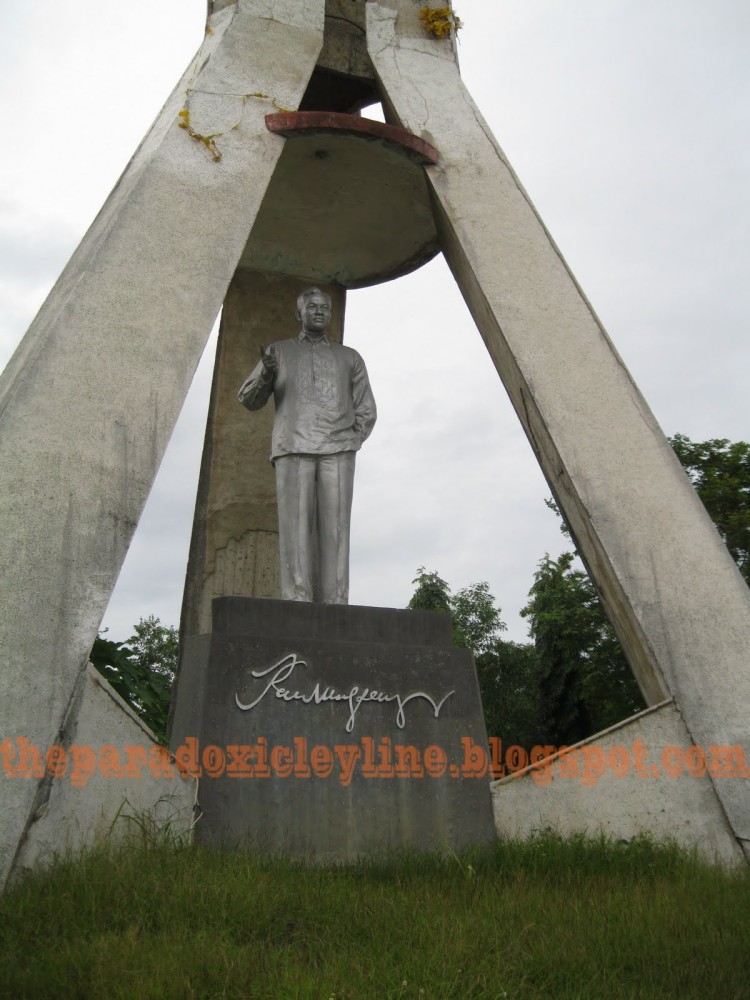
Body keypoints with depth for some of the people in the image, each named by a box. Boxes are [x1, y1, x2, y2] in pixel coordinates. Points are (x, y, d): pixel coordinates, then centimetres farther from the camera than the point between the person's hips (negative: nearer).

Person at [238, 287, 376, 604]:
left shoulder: (349, 357, 21)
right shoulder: (280, 351, 20)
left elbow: (366, 411, 18)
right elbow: (249, 399, 13)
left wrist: (350, 445, 1)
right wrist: (266, 373, -8)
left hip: (336, 451, 1)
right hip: (293, 449, 0)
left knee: (334, 528, -9)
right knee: (296, 526, -11)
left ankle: (334, 606, -12)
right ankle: (297, 604, -15)